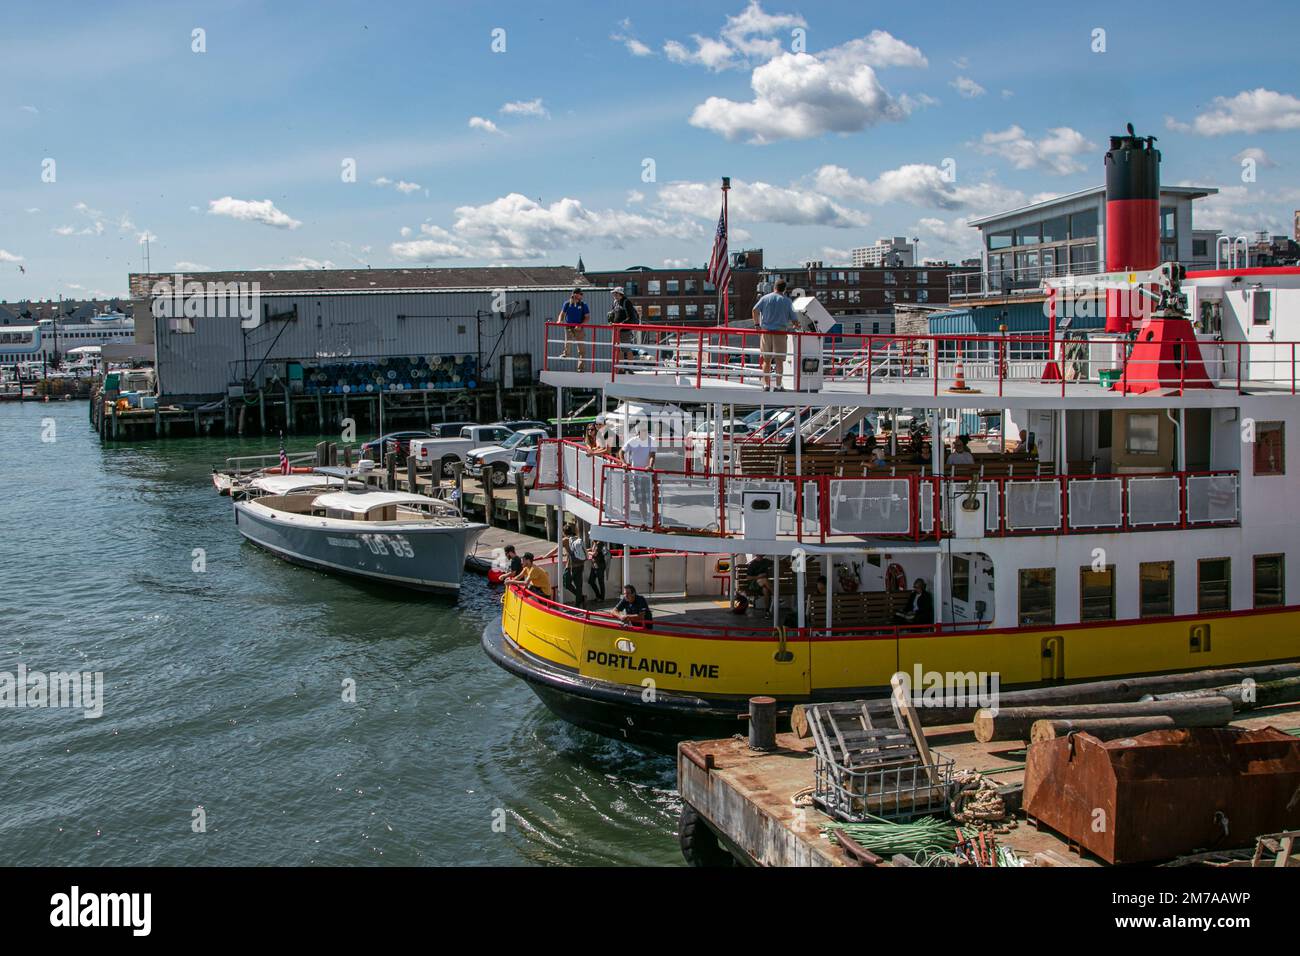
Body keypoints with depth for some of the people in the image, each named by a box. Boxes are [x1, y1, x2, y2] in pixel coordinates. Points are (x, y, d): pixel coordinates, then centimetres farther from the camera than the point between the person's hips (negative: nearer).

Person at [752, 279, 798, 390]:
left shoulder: (765, 298, 7)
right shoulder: (787, 301, 5)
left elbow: (755, 310, -6)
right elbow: (794, 319, 2)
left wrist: (757, 324, 2)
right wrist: (793, 326, 22)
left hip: (766, 331, 2)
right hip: (780, 332, -2)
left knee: (766, 360, 7)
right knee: (779, 360, 0)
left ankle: (766, 384, 7)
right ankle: (778, 385, -2)